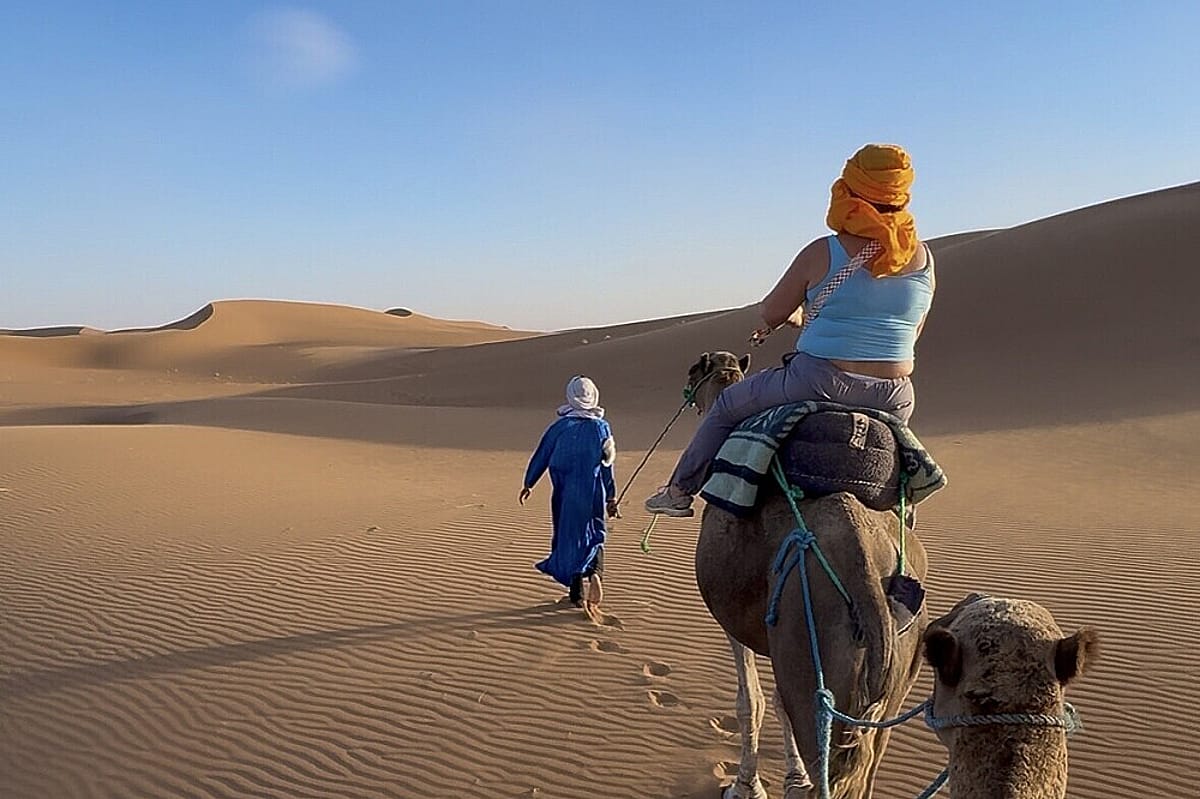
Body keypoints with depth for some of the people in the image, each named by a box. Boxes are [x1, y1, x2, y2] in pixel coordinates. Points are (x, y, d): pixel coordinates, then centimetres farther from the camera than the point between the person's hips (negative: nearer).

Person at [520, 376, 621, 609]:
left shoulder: (559, 427, 1)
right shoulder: (601, 427, 2)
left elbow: (541, 456, 5)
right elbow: (607, 465, 2)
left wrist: (528, 484, 17)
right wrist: (611, 497, 7)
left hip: (565, 494, 0)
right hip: (592, 493, 0)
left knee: (568, 536, 10)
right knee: (594, 535, 9)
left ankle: (577, 594, 13)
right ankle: (594, 571, -22)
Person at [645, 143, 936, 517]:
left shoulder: (823, 253, -10)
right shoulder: (923, 257, 1)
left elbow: (770, 313, 2)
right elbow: (908, 333, 14)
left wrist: (794, 315, 25)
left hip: (818, 384, -3)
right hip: (893, 398, 4)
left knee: (727, 405, 19)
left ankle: (679, 490, 28)